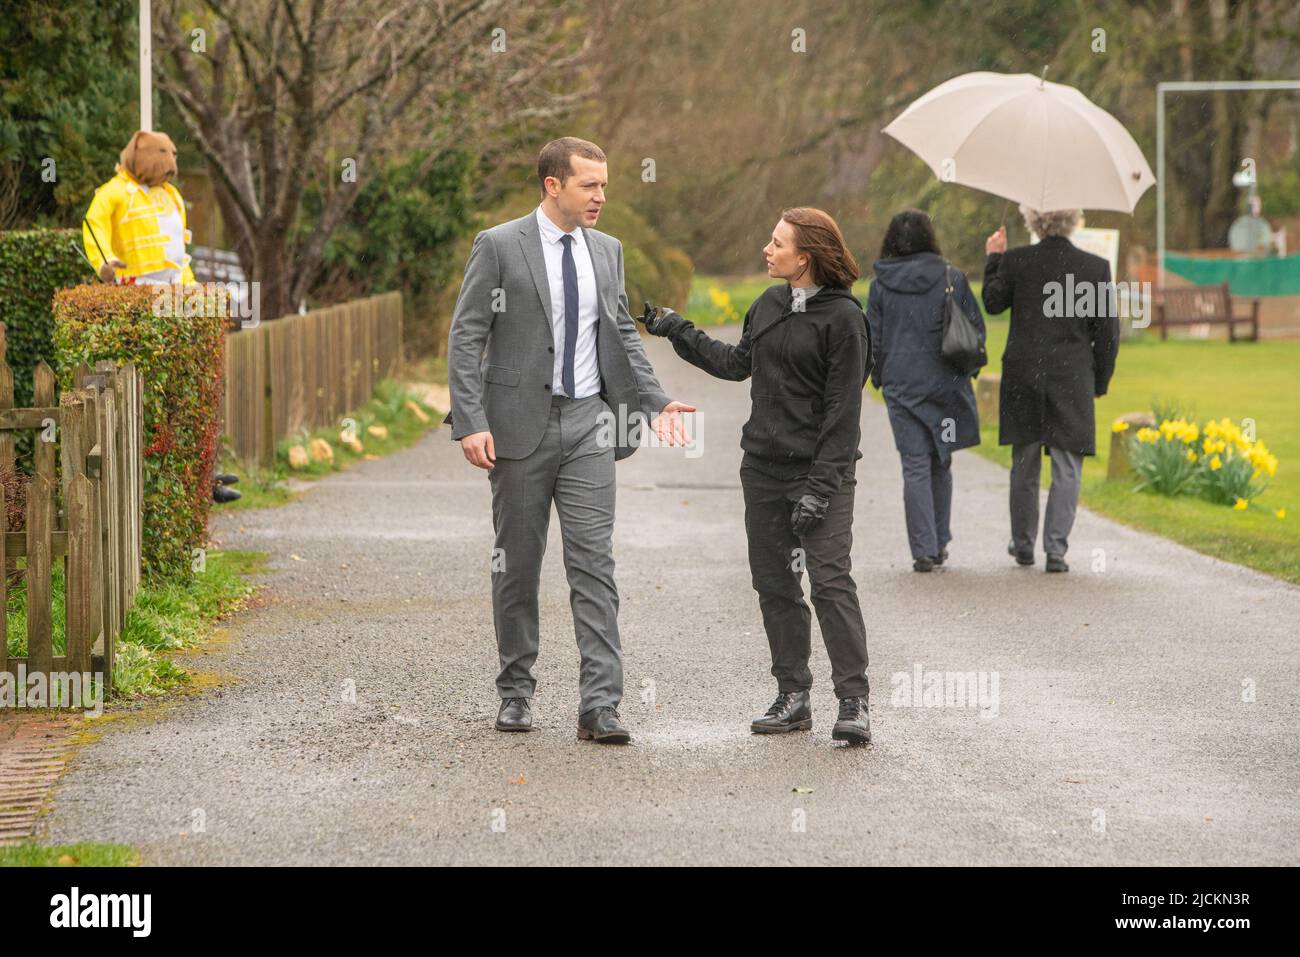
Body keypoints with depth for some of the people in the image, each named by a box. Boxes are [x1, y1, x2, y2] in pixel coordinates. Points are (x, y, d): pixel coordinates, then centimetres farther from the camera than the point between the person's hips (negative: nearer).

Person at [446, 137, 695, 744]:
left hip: (588, 423, 3)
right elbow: (466, 338, -7)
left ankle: (599, 705, -10)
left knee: (594, 561, -6)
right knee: (517, 563, 6)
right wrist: (471, 422, -16)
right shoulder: (499, 247, -5)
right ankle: (516, 692, 19)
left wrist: (655, 403, 6)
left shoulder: (607, 251, 10)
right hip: (521, 422, -3)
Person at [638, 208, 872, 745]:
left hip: (821, 468, -7)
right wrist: (677, 332, 22)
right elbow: (737, 363, 24)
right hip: (763, 468, 7)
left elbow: (842, 407, -13)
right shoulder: (769, 305, 11)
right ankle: (793, 696, 16)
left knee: (831, 579, -12)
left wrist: (823, 483, -17)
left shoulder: (842, 316, -11)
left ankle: (854, 703, -11)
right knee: (774, 582, 8)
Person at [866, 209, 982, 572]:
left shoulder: (881, 285, -2)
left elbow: (874, 338, 1)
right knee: (941, 464, 15)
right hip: (945, 383, 1)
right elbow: (976, 328, 1)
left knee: (915, 467, 1)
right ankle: (940, 542, 20)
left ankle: (924, 550, -6)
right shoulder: (952, 279, -2)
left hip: (901, 387, -1)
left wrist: (879, 377, 16)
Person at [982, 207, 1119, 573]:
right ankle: (1056, 549, -3)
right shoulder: (1096, 267, -6)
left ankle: (1023, 545, 25)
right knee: (1066, 468, 4)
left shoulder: (1015, 261, -7)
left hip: (1023, 375, 1)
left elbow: (993, 303, 9)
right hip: (1073, 379, -1)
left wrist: (994, 258, 20)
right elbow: (1107, 333, -2)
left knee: (1024, 465, 15)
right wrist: (1100, 381, 10)